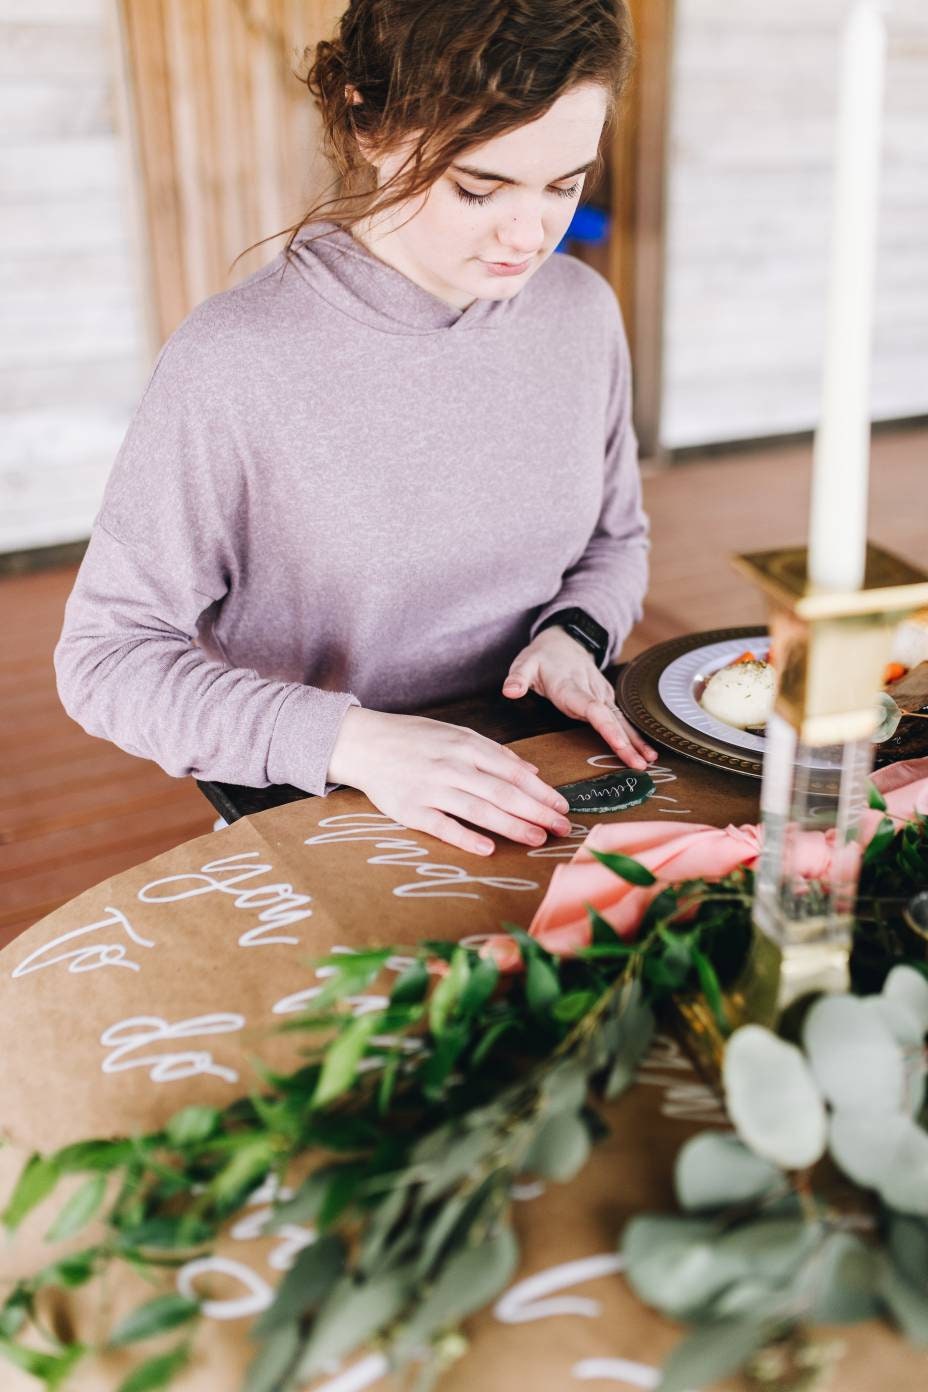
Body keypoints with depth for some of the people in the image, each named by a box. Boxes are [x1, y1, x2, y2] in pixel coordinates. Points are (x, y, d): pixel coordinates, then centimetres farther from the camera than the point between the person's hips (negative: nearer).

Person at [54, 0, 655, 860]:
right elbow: (106, 656, -12)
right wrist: (353, 741, -25)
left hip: (548, 788, 4)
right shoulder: (233, 366, -18)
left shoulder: (582, 312, -1)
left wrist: (574, 634, -7)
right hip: (322, 822, -3)